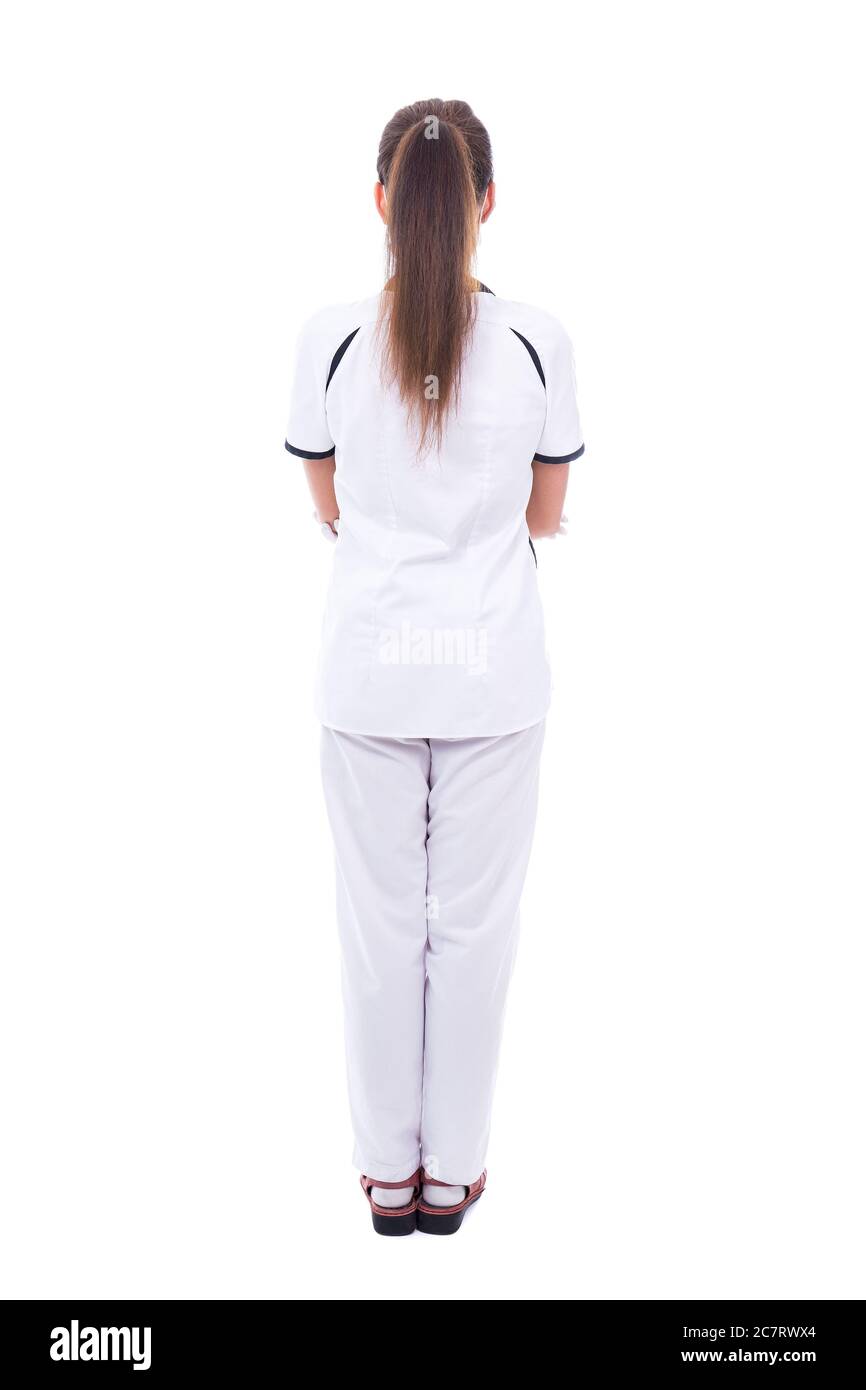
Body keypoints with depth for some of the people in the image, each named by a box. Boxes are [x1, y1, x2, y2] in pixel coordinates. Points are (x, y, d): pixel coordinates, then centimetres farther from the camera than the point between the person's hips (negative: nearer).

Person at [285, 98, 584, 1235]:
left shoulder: (333, 339, -8)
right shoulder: (537, 343, -7)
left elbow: (329, 505, 6)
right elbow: (546, 515, 5)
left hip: (371, 672, 0)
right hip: (493, 673, 0)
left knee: (380, 920, 13)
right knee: (474, 923, 12)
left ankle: (389, 1169, 28)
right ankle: (453, 1171, 27)